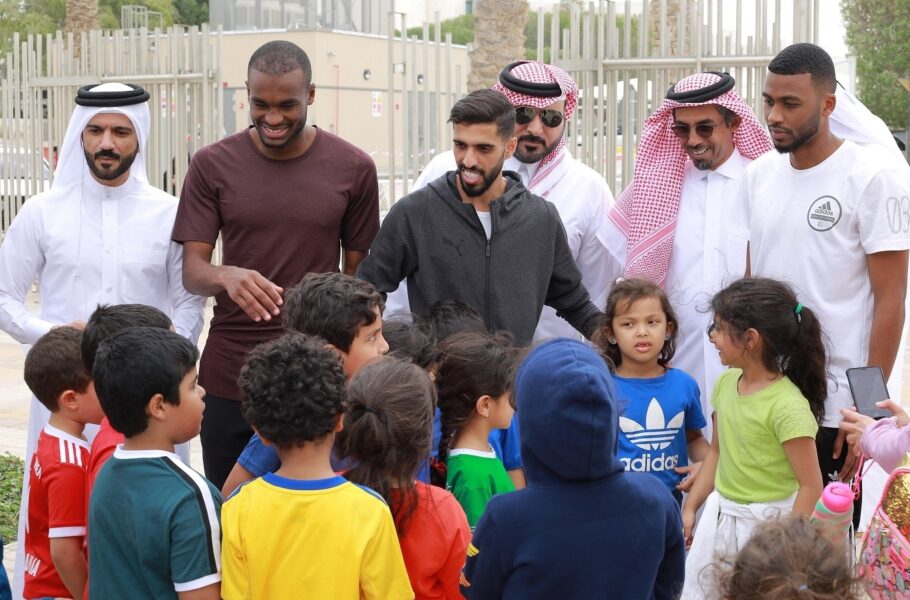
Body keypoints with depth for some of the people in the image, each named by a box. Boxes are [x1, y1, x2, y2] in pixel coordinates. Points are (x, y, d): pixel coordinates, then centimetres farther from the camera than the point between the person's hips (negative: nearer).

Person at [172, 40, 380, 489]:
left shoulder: (353, 168, 1)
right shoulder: (212, 165, 1)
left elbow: (357, 274, 7)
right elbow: (192, 270, -2)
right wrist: (226, 276, -24)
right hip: (229, 373, 1)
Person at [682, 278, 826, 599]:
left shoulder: (787, 405, -22)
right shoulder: (726, 383, 0)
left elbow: (811, 486, -19)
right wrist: (690, 507, 13)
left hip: (764, 522, -7)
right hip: (719, 514, 7)